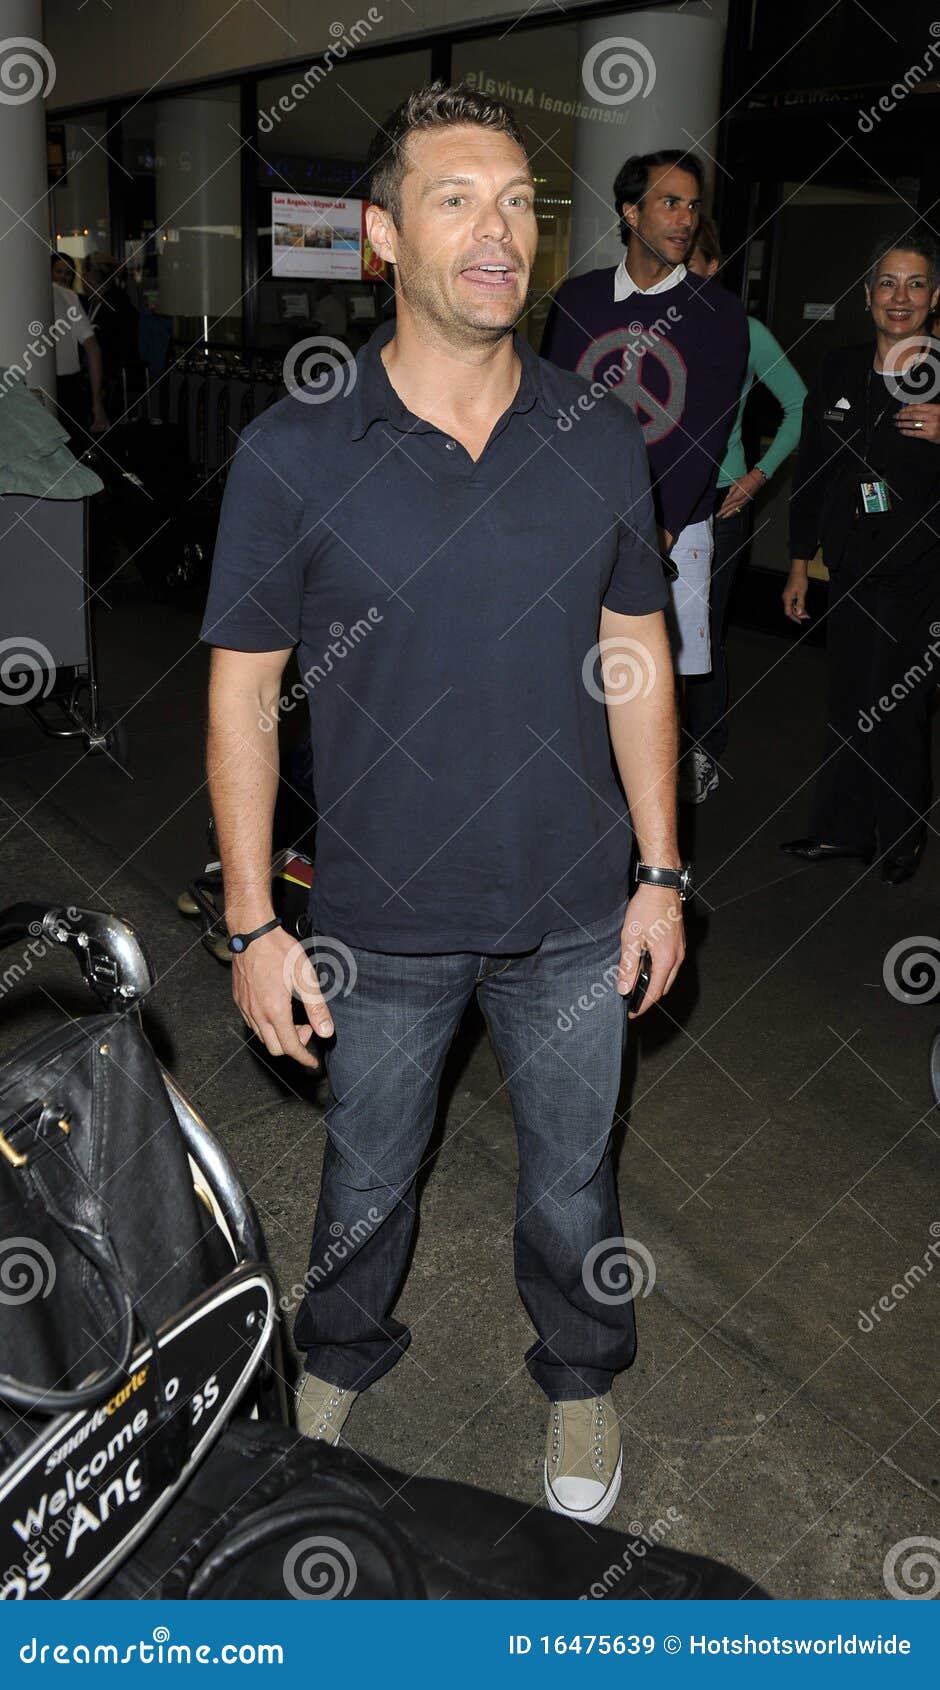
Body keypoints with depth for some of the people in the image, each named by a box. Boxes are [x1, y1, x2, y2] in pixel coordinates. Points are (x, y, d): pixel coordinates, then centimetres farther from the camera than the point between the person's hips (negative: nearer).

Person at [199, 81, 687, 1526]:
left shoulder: (601, 444, -4)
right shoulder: (292, 453, -11)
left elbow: (636, 662, 4)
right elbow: (242, 690, -7)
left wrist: (661, 873, 2)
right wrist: (253, 925, -8)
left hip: (574, 917, 2)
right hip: (380, 923, -1)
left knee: (572, 1176, 19)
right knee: (366, 1179, 20)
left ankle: (581, 1378, 47)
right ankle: (340, 1361, 50)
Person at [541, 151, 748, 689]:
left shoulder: (719, 311, 2)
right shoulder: (577, 298, 8)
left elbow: (708, 430, -6)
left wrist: (661, 528, -16)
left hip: (674, 527, -1)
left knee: (674, 662, -3)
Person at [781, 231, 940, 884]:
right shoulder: (840, 370, 7)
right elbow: (812, 471, 13)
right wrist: (800, 562, 13)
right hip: (851, 573, 4)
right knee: (847, 705, 12)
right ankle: (843, 830, 26)